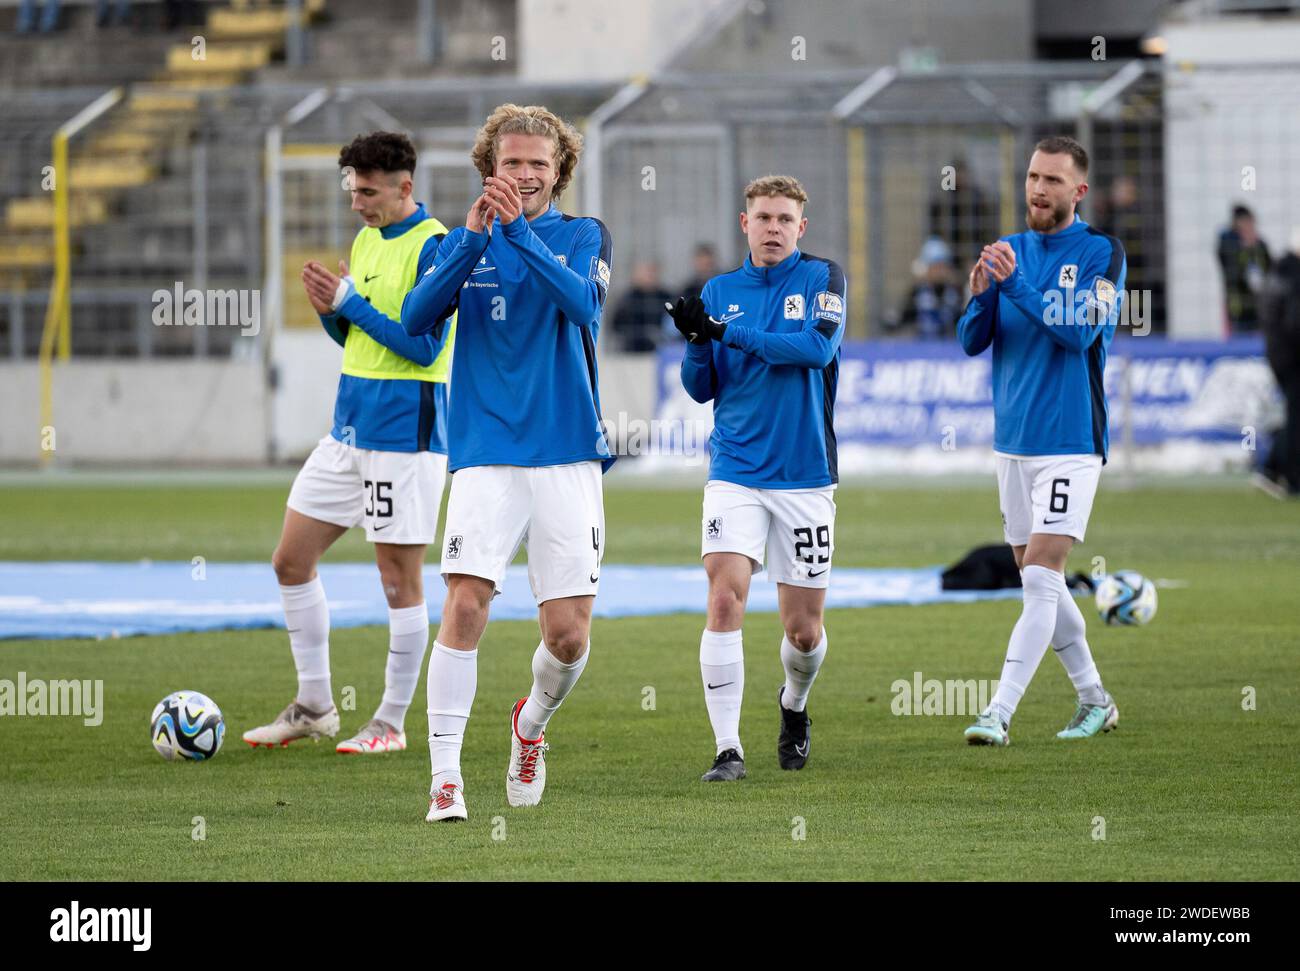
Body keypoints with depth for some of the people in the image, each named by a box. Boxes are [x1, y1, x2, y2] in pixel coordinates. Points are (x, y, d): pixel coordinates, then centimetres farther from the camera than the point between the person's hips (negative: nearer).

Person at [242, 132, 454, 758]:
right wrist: (328, 308, 0)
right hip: (349, 426, 9)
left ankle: (391, 724, 7)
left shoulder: (433, 247, -13)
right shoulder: (365, 241, 13)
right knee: (291, 560, 9)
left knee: (399, 580, -2)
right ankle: (313, 706, 18)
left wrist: (350, 304, -16)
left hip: (404, 431, -9)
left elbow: (424, 346, -19)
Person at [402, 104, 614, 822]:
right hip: (486, 457, 0)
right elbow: (416, 318, -7)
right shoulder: (469, 242, 9)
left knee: (569, 634, -1)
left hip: (567, 456, 0)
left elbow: (583, 304, -14)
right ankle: (445, 778, -13)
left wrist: (518, 230, -24)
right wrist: (472, 236, -18)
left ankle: (532, 725, 31)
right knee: (465, 607, -17)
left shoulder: (583, 237, 7)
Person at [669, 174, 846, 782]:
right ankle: (728, 749, -15)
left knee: (803, 627, 5)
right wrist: (697, 343, -13)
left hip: (805, 479, -1)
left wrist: (729, 334, -19)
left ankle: (794, 705, 38)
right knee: (725, 599, -17)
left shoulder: (821, 277, 0)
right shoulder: (720, 291, 7)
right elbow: (702, 389, 9)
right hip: (735, 474, 1)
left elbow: (818, 346, -18)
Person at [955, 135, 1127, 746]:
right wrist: (982, 296, -15)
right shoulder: (1008, 251, 9)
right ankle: (1094, 701, 24)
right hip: (1013, 440, 6)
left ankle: (1000, 713, -18)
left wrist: (1015, 285, -25)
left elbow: (1079, 331, -18)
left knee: (1041, 578, -13)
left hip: (1069, 443, -6)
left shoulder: (1102, 253, -6)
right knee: (1038, 582, 11)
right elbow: (971, 342, 6)